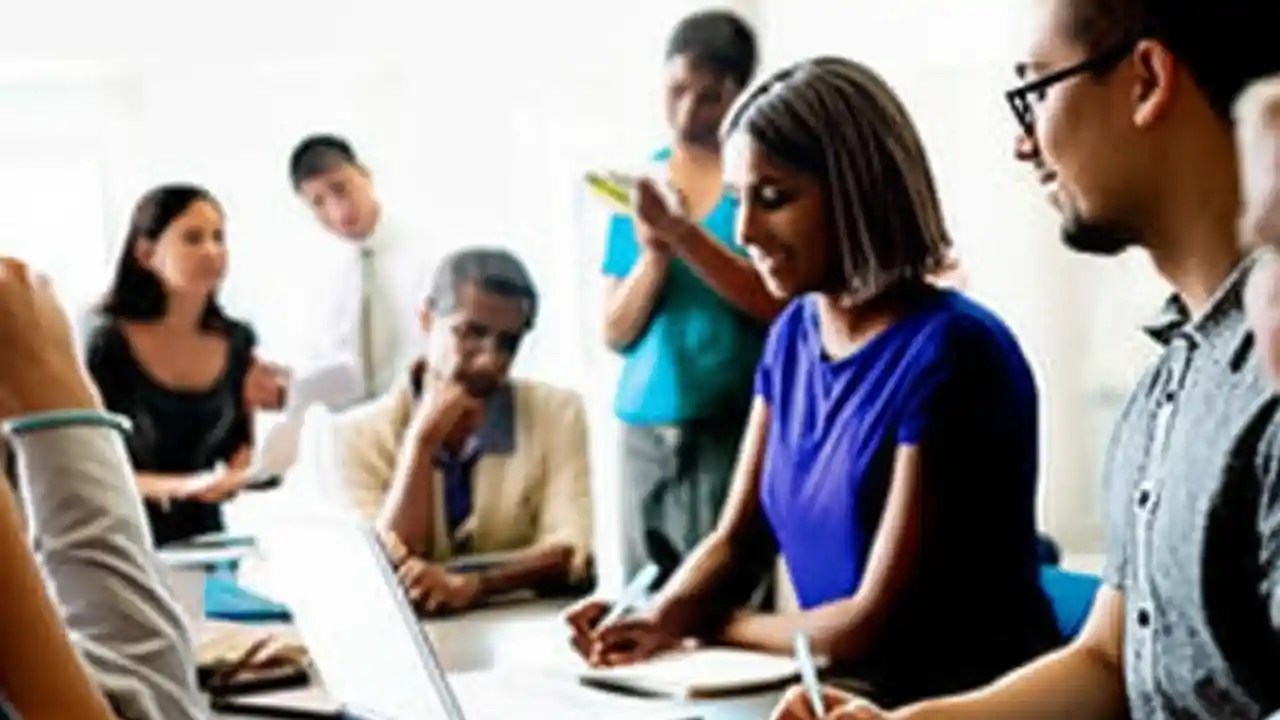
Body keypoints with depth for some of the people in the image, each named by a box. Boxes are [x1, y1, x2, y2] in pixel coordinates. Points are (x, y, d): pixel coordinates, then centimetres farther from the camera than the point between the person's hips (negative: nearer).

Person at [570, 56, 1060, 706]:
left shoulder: (950, 352, -18)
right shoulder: (793, 336, 6)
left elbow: (876, 619, -19)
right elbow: (738, 538, 7)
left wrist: (707, 627, -7)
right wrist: (661, 619, -12)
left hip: (968, 696, -6)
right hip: (850, 687, 6)